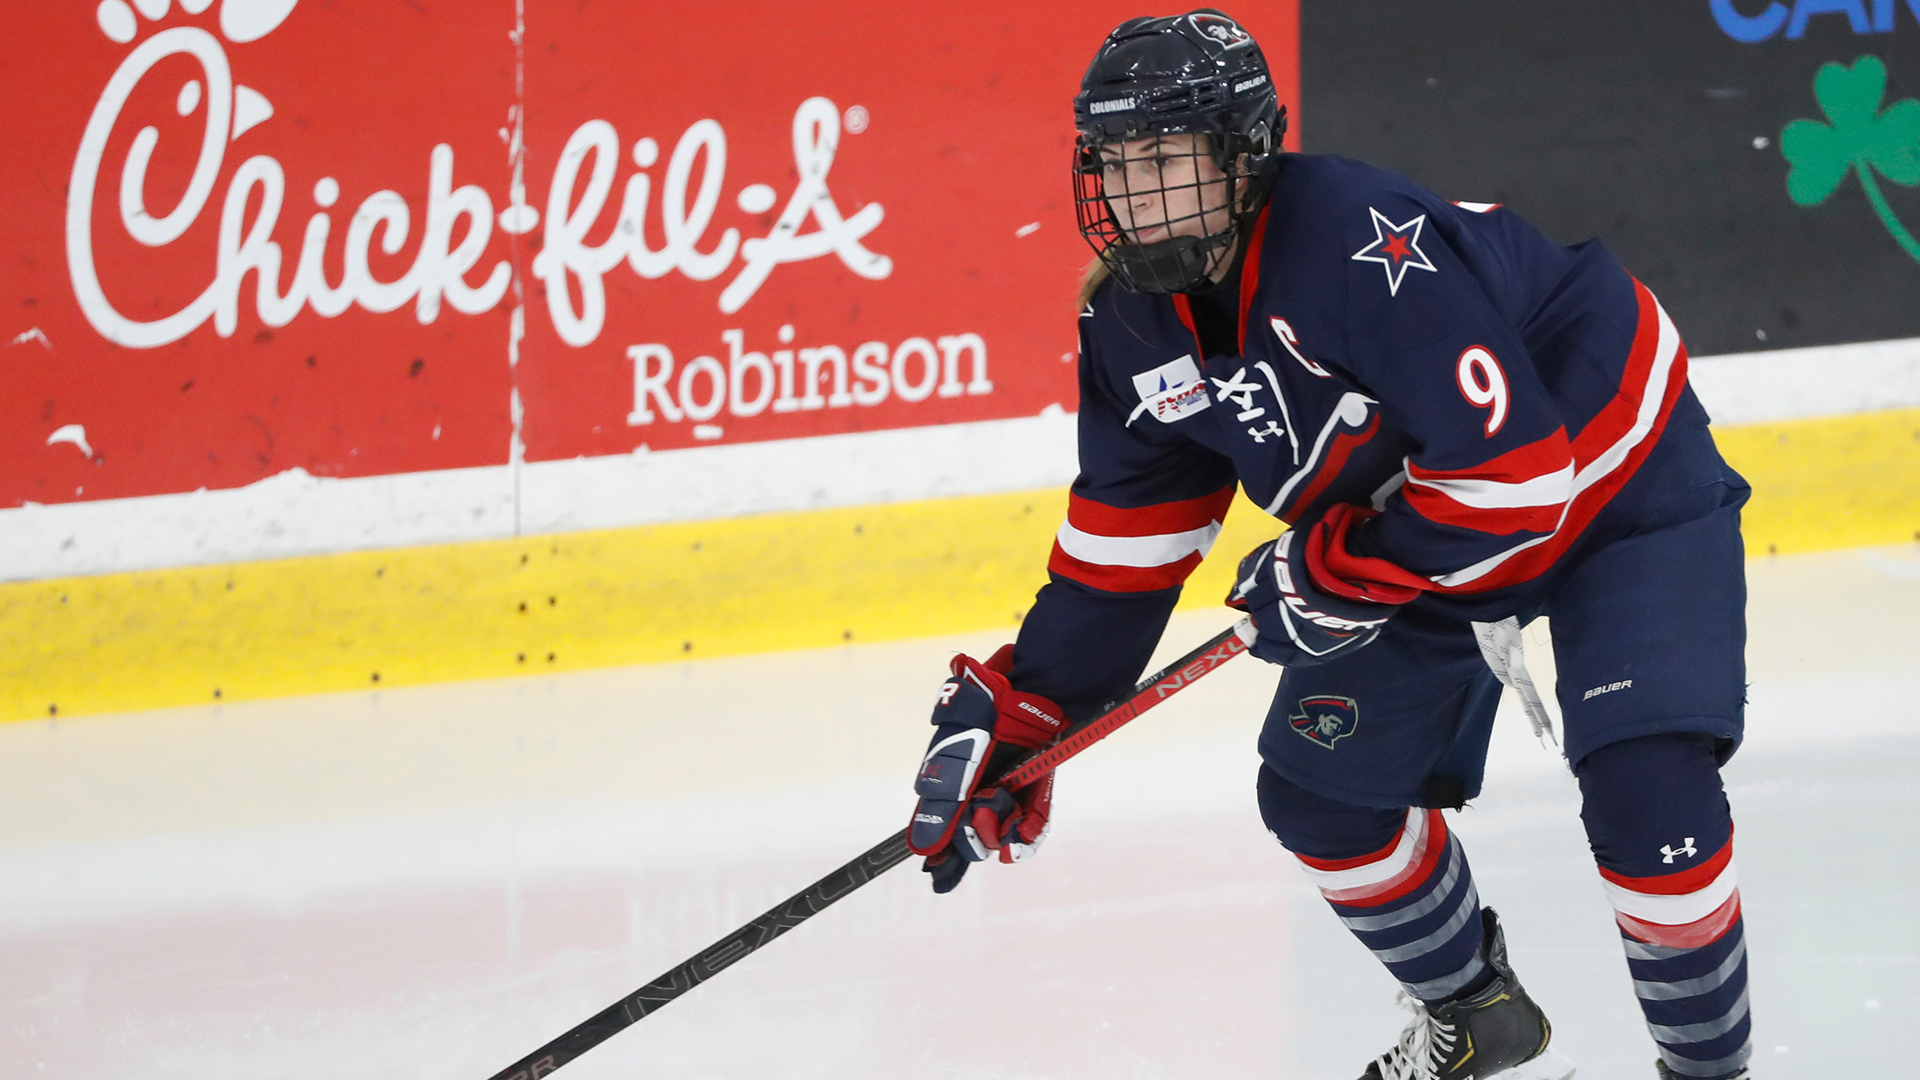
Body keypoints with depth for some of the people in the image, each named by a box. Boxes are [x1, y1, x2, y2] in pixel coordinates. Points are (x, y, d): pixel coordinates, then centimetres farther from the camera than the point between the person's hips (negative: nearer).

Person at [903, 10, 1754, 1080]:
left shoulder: (1364, 246, -36)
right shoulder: (1132, 319, -9)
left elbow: (1511, 473, -36)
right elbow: (1122, 541, 2)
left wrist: (1333, 576, -25)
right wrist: (1018, 714, -3)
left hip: (1621, 487, -8)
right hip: (1418, 521, 8)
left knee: (1647, 791, -22)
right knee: (1321, 789, 6)